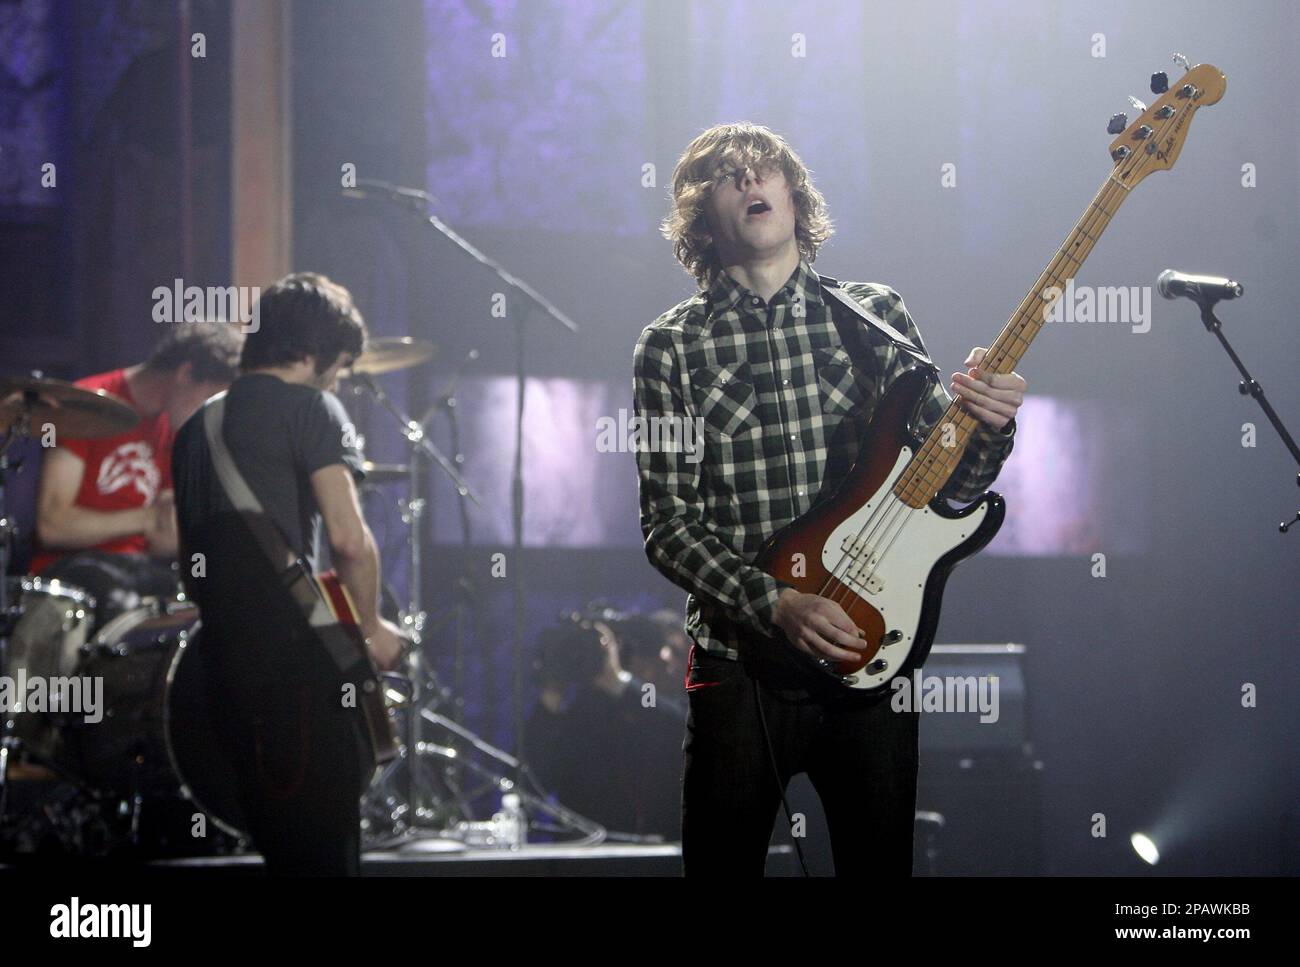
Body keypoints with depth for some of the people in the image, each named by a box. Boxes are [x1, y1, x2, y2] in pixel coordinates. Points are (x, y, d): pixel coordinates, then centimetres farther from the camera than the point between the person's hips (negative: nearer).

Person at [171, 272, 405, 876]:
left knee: (281, 847, 14)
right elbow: (349, 538, -13)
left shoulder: (197, 425, 20)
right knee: (327, 851, -8)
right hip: (297, 661, -8)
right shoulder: (309, 407, -4)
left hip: (220, 657, 8)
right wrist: (371, 628, 1)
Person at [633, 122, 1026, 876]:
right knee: (723, 861, 3)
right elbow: (668, 524, -5)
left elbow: (947, 481, 6)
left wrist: (987, 430, -16)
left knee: (880, 860, 8)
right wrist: (777, 605, -19)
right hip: (741, 664, -2)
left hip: (871, 651, 2)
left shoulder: (877, 314, 6)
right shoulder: (673, 348, 0)